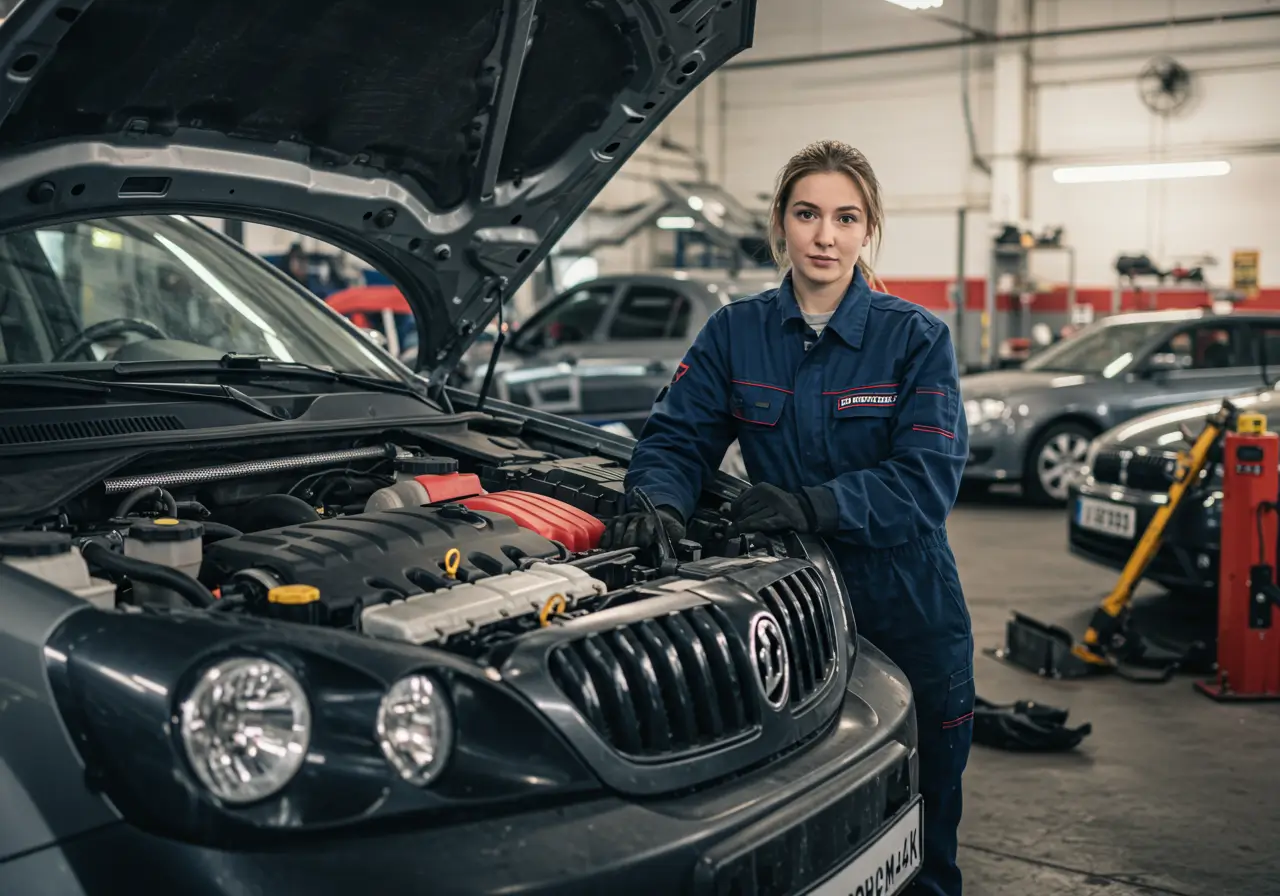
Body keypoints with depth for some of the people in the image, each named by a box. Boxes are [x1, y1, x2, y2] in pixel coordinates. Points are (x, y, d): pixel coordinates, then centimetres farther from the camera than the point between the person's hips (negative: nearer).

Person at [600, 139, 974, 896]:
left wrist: (812, 506, -28)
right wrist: (659, 501, -25)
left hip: (905, 613, -1)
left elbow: (929, 478, -16)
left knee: (917, 832, 13)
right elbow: (676, 436, -3)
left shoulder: (917, 338, -7)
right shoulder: (735, 333, 1)